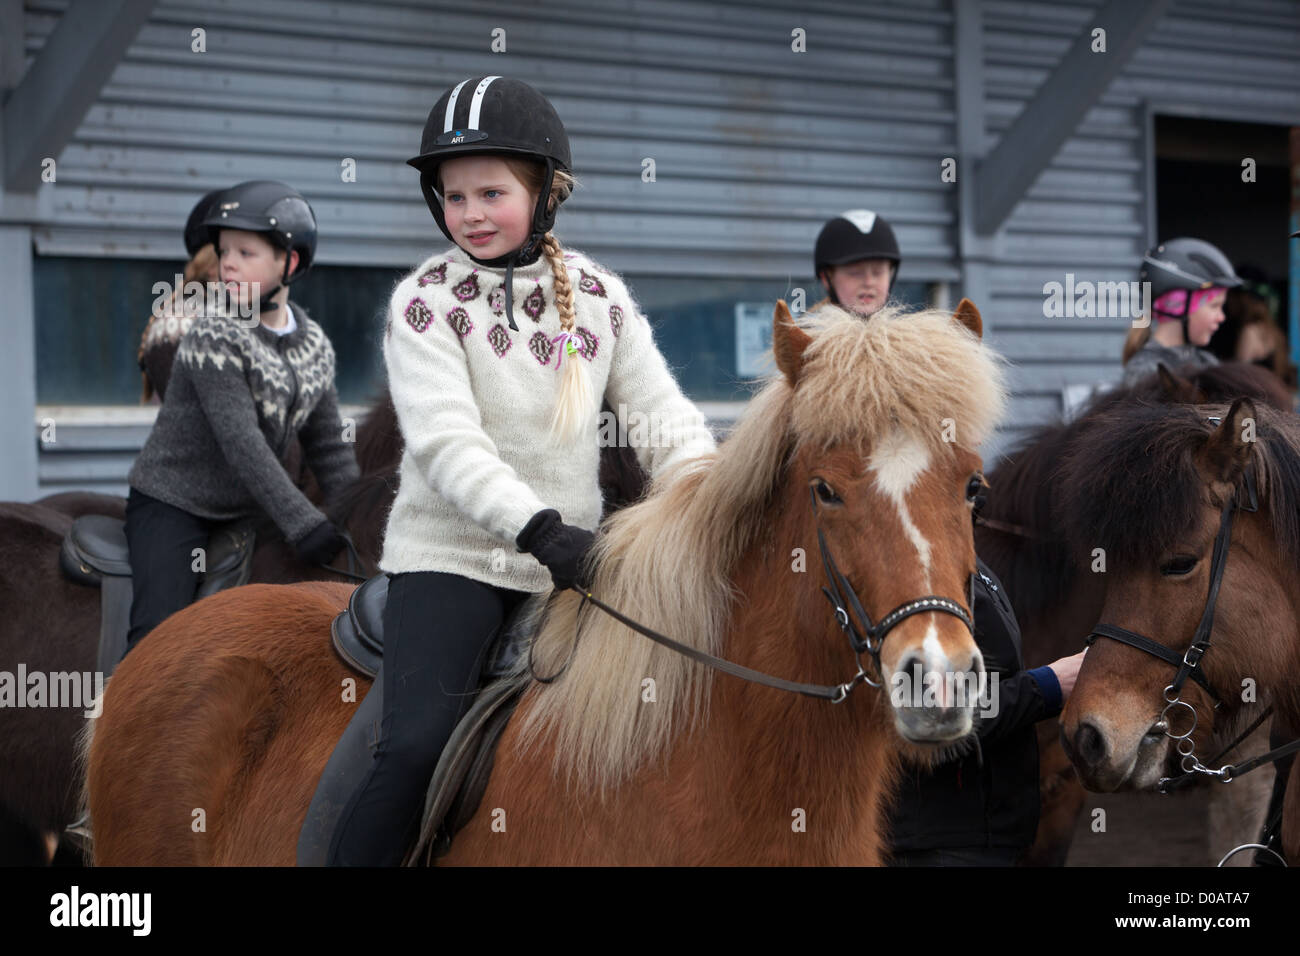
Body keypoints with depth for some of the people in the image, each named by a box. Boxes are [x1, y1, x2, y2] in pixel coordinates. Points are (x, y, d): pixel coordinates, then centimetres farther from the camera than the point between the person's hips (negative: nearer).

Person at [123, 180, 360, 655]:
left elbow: (329, 450, 9)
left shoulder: (314, 345, 2)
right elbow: (241, 443, -25)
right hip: (171, 506, -6)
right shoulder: (213, 337, -17)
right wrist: (305, 526, -28)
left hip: (248, 510, 7)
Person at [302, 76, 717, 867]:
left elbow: (664, 418, 4)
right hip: (450, 555, -4)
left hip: (572, 558, 4)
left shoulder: (599, 296, 6)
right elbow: (447, 443, -18)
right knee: (416, 743, -21)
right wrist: (538, 527, -33)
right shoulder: (425, 304, -6)